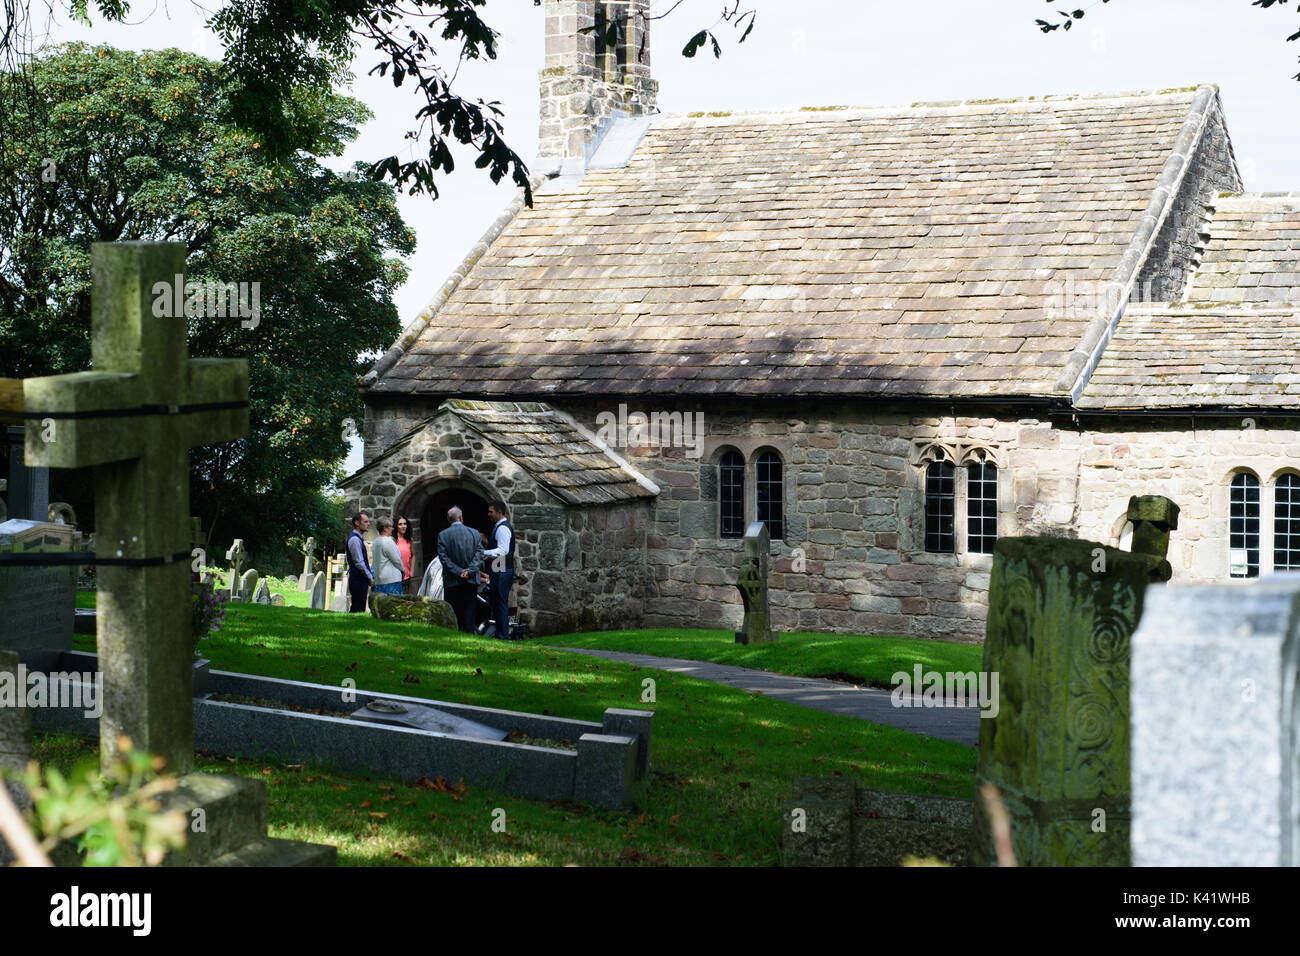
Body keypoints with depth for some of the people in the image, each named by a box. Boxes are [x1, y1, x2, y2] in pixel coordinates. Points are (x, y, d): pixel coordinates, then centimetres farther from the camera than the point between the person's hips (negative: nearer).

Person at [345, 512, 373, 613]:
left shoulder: (359, 538, 18)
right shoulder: (355, 539, -14)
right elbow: (359, 563, -18)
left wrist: (372, 575, 16)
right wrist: (370, 578, -13)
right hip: (358, 580, -10)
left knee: (355, 609, 10)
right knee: (358, 609, -10)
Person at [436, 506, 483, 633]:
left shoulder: (442, 535, -2)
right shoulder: (474, 533, 2)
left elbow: (443, 557, -8)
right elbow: (479, 554, -4)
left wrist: (458, 571, -9)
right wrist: (469, 571, -8)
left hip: (452, 581, -1)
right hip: (471, 580, 1)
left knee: (453, 609, 4)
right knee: (469, 608, 5)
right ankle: (469, 634, 0)